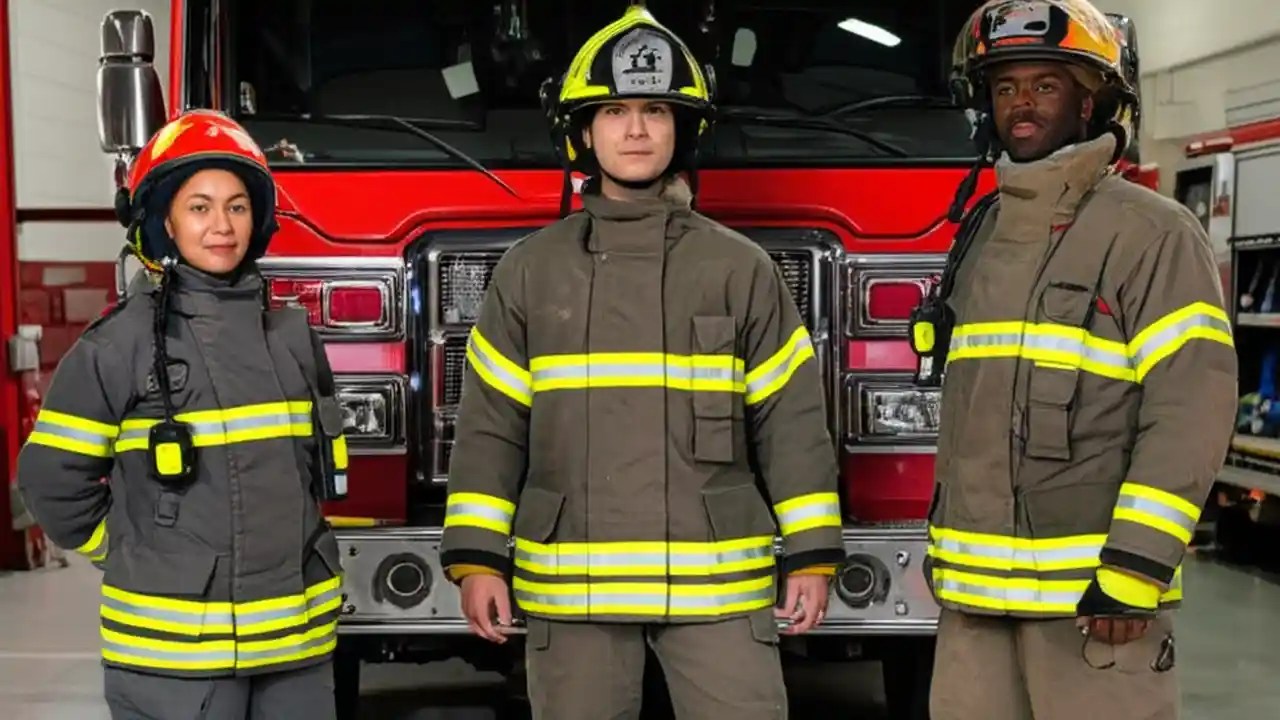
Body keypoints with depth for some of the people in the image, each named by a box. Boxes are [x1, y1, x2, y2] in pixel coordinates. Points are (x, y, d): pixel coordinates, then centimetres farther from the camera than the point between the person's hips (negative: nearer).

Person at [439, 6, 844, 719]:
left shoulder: (741, 268, 4)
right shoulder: (529, 271, 6)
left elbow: (792, 419, 3)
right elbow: (491, 425, 6)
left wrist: (811, 556, -2)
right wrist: (477, 558, -1)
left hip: (717, 582, 0)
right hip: (572, 585, 1)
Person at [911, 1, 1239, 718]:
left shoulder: (1152, 233, -6)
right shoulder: (981, 235, 15)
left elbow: (1192, 406, -14)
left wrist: (1136, 564, -19)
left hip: (1091, 587, -6)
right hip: (977, 584, 6)